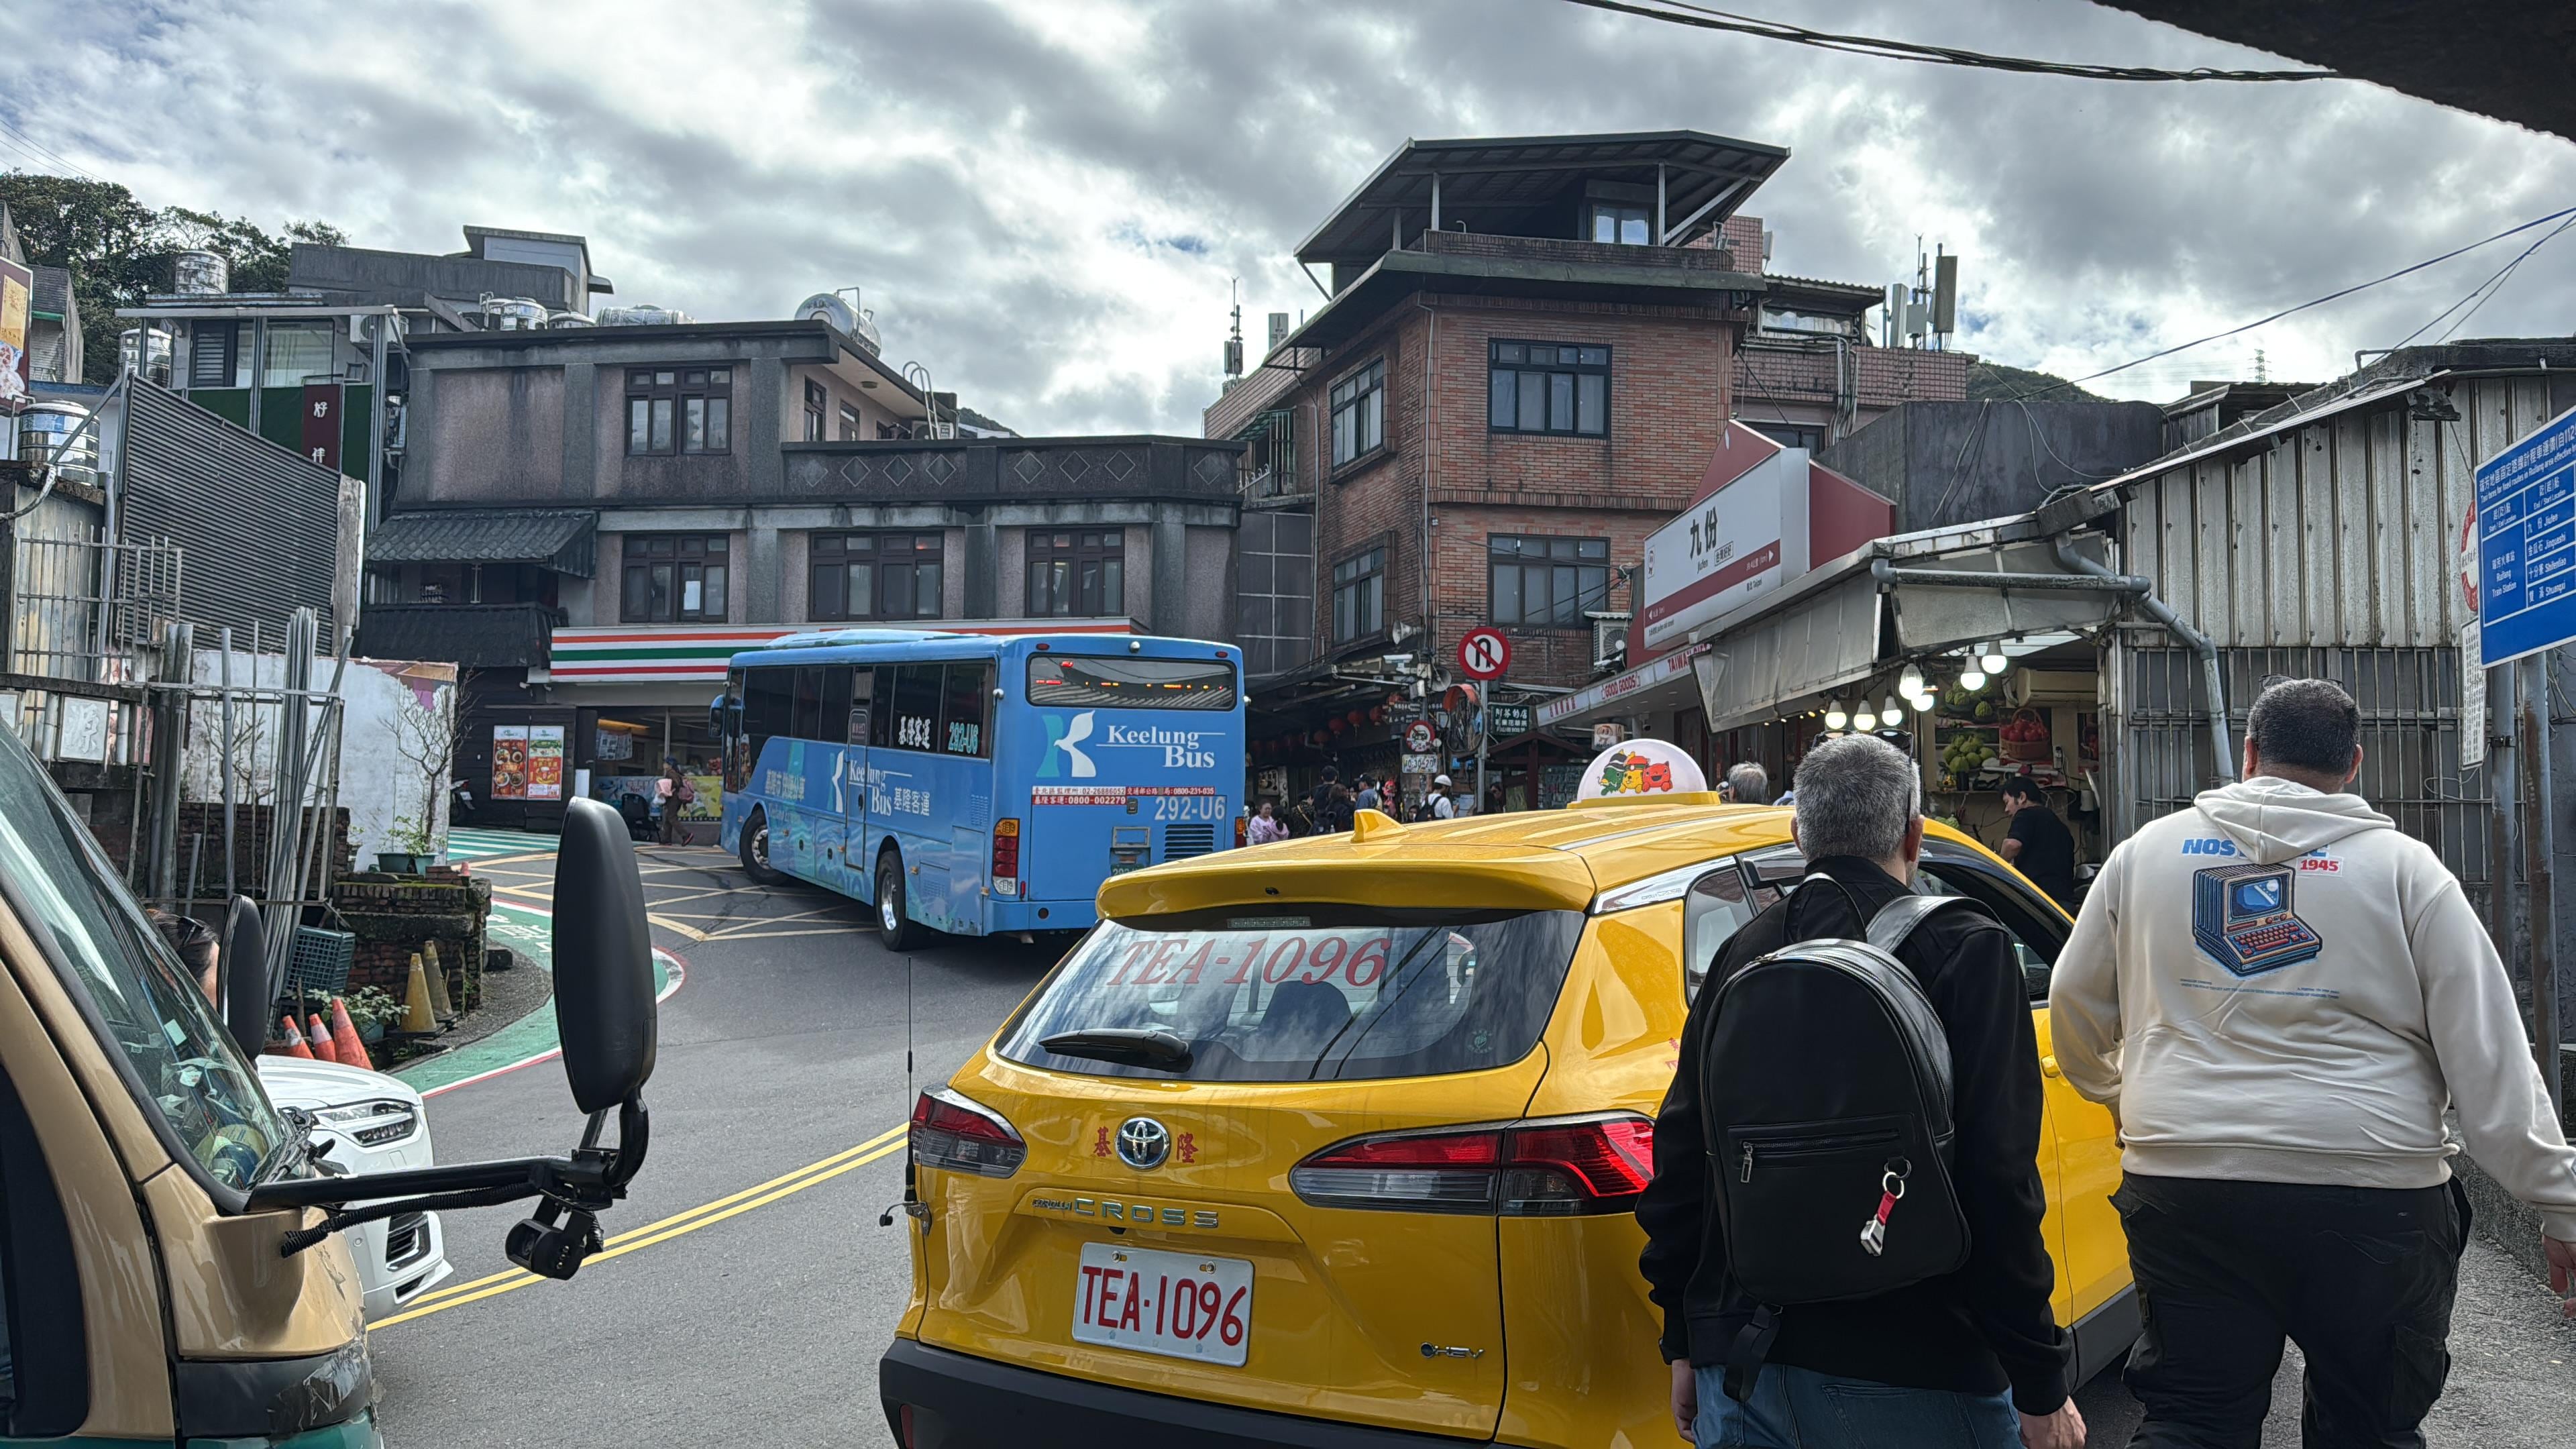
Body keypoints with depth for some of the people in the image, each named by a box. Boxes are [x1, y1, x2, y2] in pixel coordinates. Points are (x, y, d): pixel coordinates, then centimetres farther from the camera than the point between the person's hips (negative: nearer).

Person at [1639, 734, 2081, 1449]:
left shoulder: (1740, 954, 7)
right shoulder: (1965, 948, -7)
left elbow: (1681, 1156, 9)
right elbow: (1998, 1181, -14)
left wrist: (1684, 1344, 18)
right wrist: (2041, 1387, -7)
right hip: (1910, 1376, -4)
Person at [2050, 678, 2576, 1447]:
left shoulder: (2147, 850, 6)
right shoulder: (2401, 865, 0)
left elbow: (2075, 1005, 15)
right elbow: (2489, 1053, -3)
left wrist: (2115, 1095, 33)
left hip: (2185, 1183, 1)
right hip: (2374, 1190, -1)